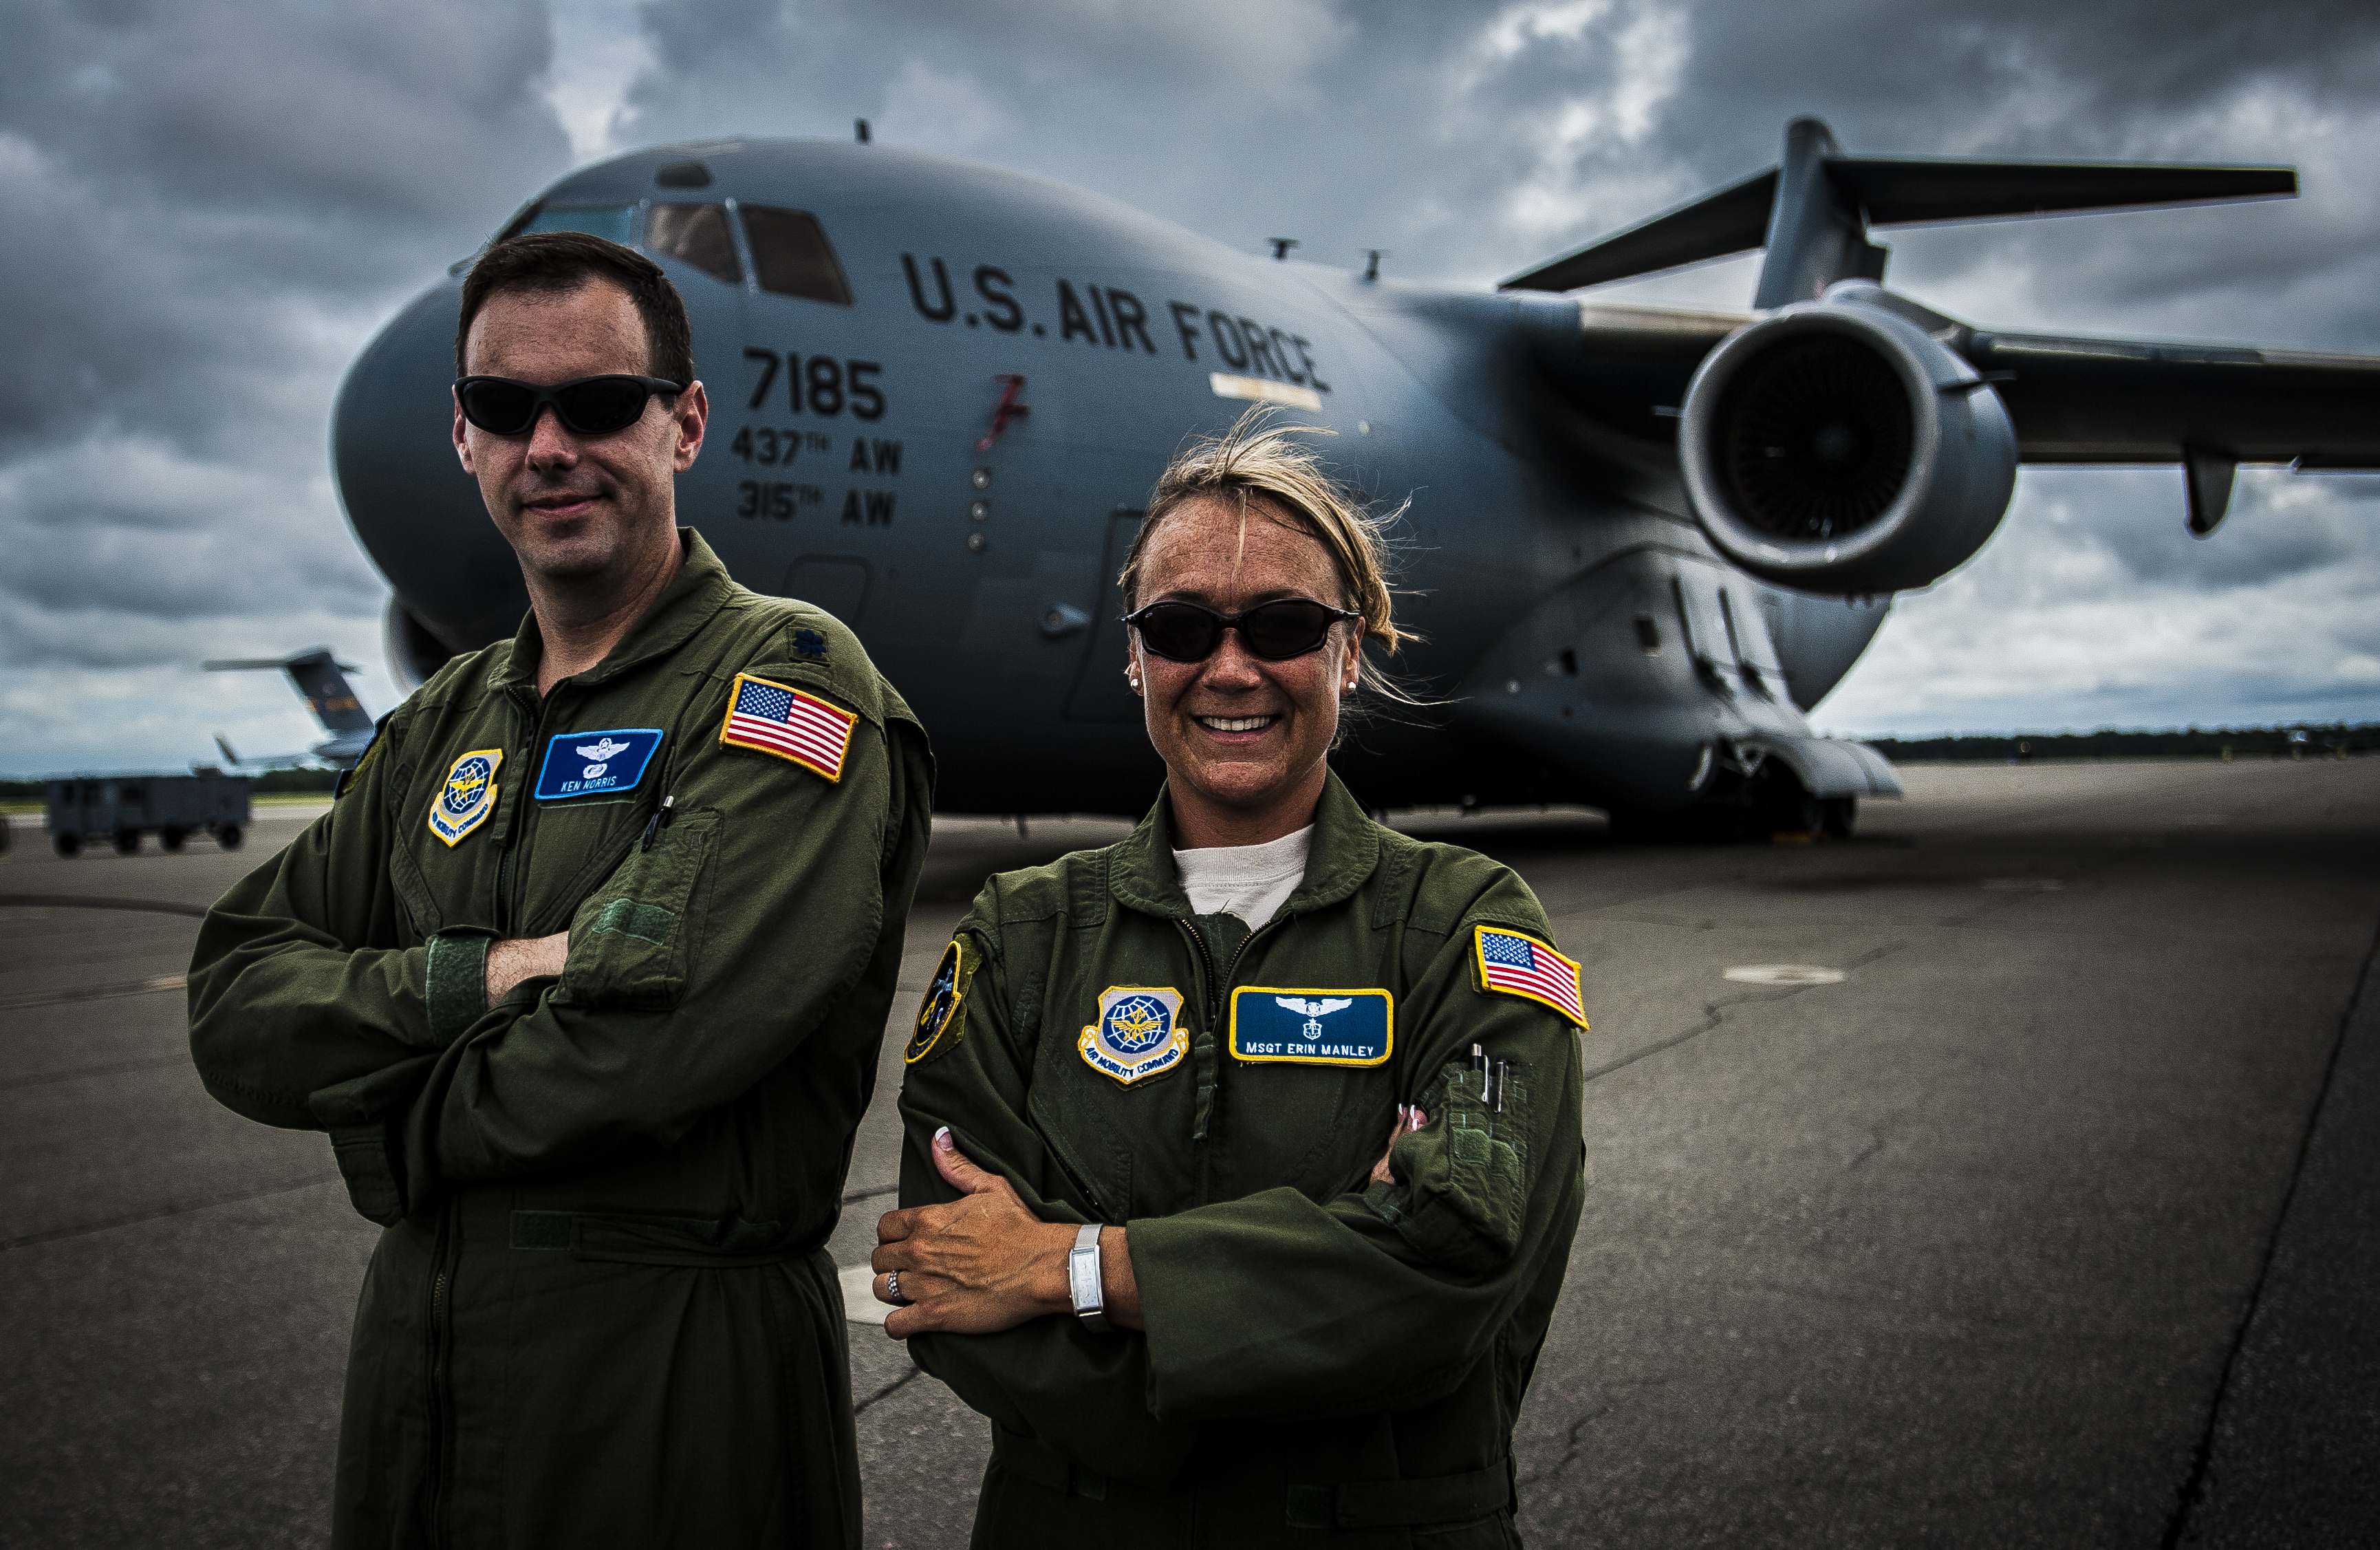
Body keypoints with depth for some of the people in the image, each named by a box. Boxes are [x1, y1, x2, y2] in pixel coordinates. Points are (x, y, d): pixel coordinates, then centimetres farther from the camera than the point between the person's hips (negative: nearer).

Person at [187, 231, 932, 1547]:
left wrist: (400, 1128, -8)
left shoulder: (789, 685, -14)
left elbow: (659, 1034, -26)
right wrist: (475, 978, -17)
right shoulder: (445, 723, 10)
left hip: (683, 1356, -6)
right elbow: (233, 1004, 3)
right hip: (414, 1340, 7)